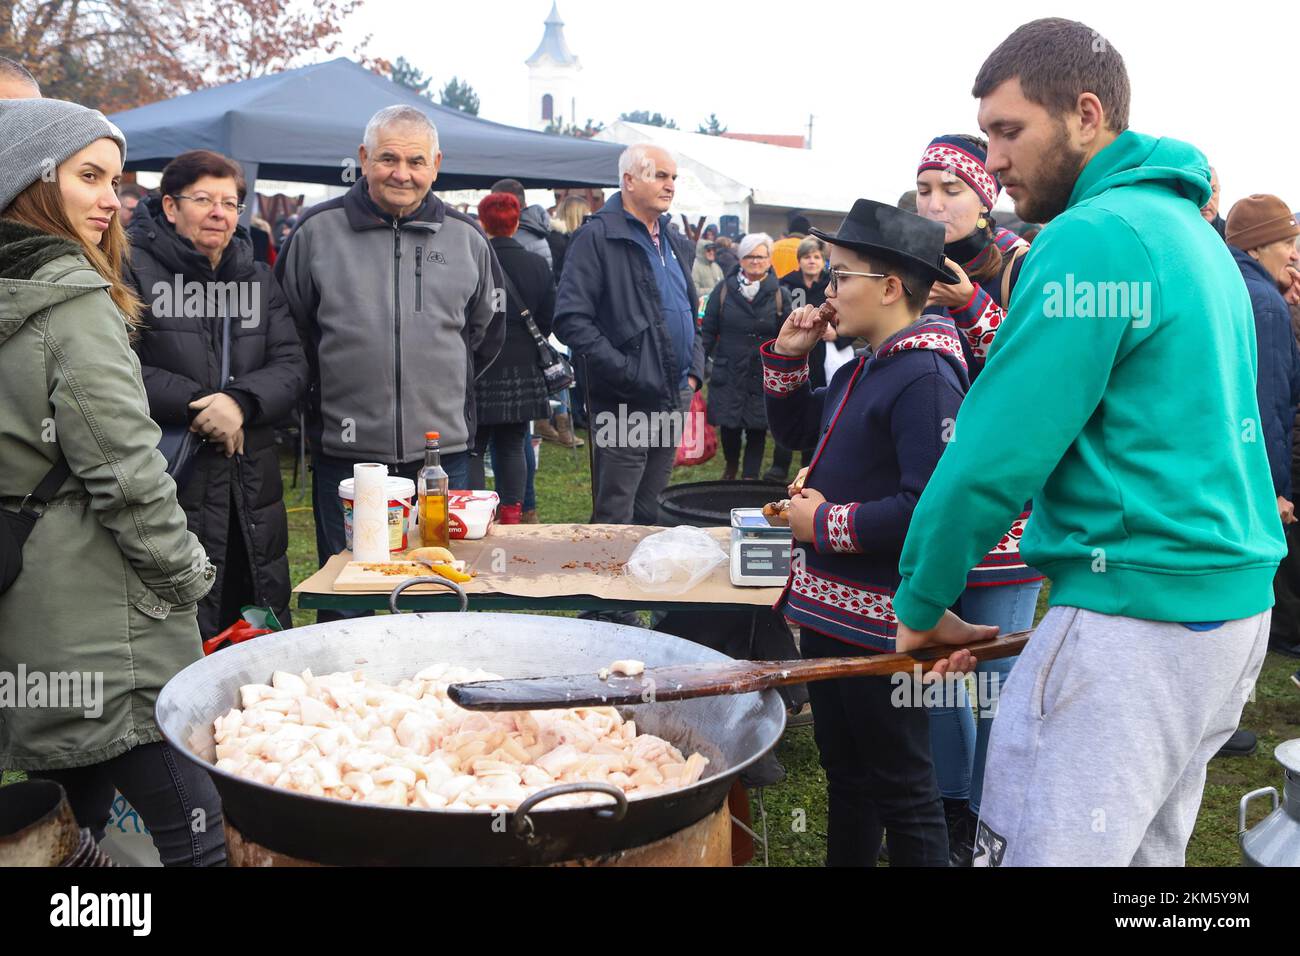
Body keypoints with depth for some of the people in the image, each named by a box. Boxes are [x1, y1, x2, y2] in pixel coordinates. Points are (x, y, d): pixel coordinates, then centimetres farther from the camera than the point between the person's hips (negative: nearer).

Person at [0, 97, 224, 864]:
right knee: (195, 835, -3)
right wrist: (186, 578, -5)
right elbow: (124, 468, -17)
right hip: (100, 617, -9)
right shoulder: (72, 303, -14)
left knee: (67, 828, 19)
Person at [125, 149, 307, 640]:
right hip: (169, 490, -5)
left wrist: (242, 400, -14)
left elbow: (292, 367, 5)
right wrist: (194, 402, -16)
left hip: (253, 494, 6)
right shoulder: (134, 270, -2)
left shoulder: (257, 279, 16)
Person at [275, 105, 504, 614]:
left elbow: (488, 329, 19)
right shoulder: (317, 230, 1)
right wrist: (326, 389, 9)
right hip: (344, 451, -1)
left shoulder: (466, 238, 6)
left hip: (442, 450, 1)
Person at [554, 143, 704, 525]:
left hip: (674, 400, 8)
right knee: (615, 519, -2)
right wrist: (624, 372, -21)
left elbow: (691, 313, 27)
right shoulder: (597, 237, -9)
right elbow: (572, 319, -17)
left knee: (652, 517, 16)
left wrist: (695, 370, 11)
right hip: (625, 404, -7)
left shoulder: (672, 242, 17)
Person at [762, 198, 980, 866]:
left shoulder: (925, 376, -20)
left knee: (900, 786, 5)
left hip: (881, 625, -10)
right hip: (830, 609, 10)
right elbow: (795, 429, 24)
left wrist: (826, 523, -19)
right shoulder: (863, 370, 11)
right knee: (843, 770, 23)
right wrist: (788, 353, 9)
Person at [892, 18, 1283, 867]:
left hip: (1136, 614, -10)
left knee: (1035, 849, -2)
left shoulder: (1093, 237, -14)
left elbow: (997, 453, -17)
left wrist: (920, 603, -6)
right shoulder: (1192, 230, 16)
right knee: (1147, 851, 19)